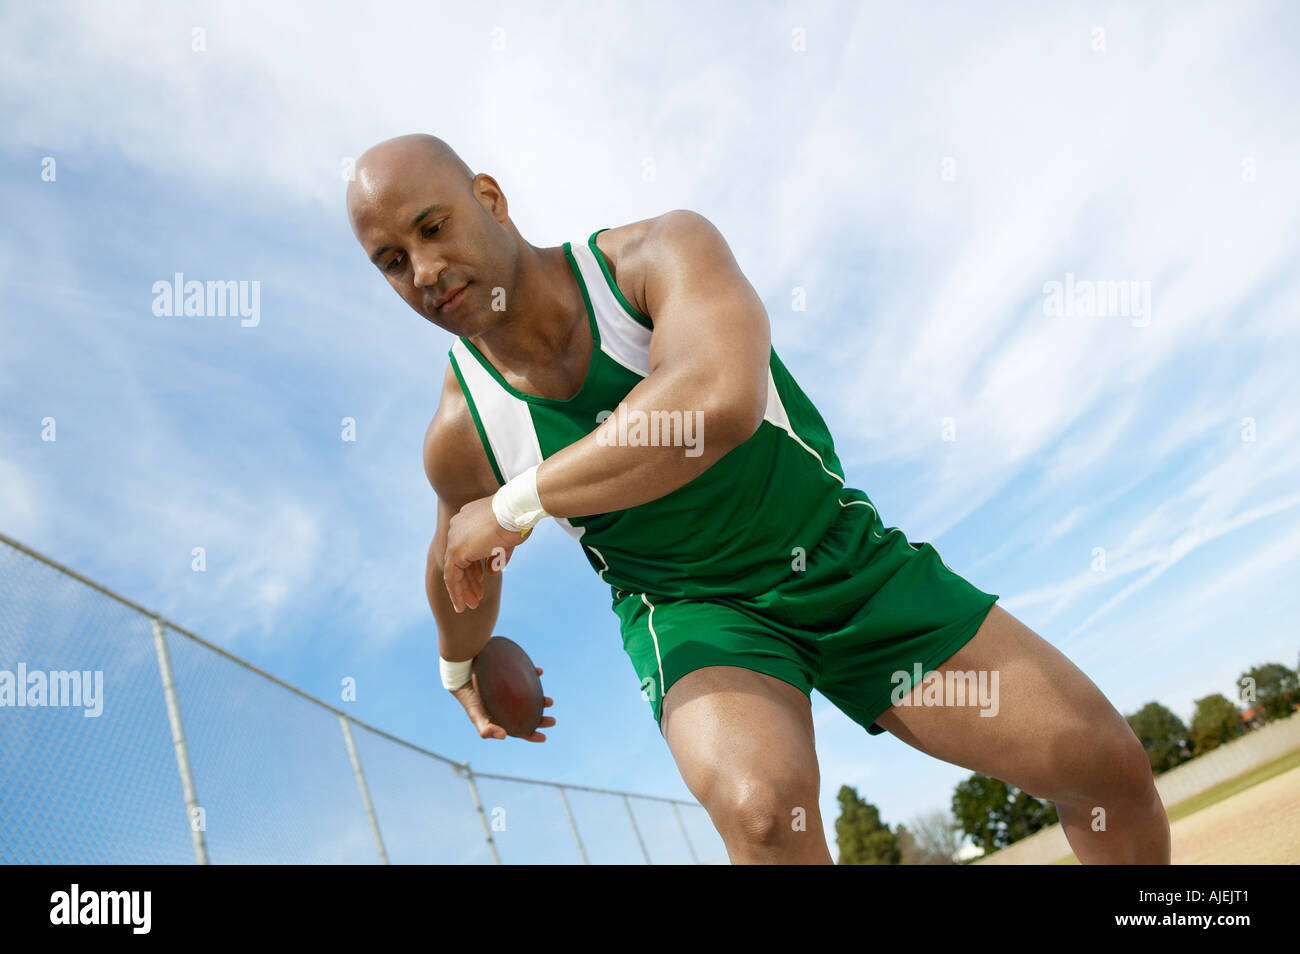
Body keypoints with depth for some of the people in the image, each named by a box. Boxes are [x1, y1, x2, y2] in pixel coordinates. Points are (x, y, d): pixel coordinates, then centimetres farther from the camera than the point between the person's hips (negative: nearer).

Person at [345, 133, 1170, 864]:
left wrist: (517, 505, -34)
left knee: (1111, 764, 0)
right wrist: (462, 671, 28)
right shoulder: (461, 438, -12)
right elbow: (463, 568, 10)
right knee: (762, 808, -34)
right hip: (692, 611, 0)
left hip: (846, 556, 1)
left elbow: (721, 402, -43)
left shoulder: (663, 253, -22)